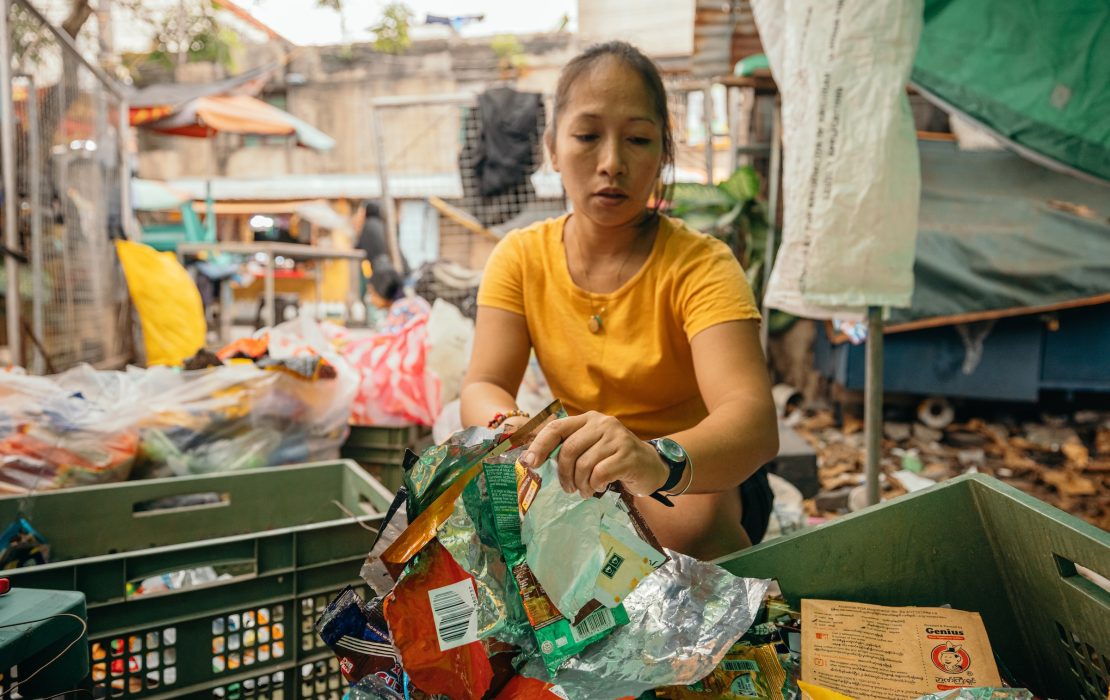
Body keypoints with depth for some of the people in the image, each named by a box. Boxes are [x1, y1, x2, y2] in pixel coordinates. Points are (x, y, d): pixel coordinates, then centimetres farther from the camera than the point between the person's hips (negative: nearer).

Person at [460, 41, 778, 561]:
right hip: (576, 471, 3)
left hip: (700, 479, -2)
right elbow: (483, 386, -13)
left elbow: (756, 420, -32)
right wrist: (510, 428, -40)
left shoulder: (700, 265, -17)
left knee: (694, 520, -35)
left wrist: (658, 460, -55)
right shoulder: (520, 258, -4)